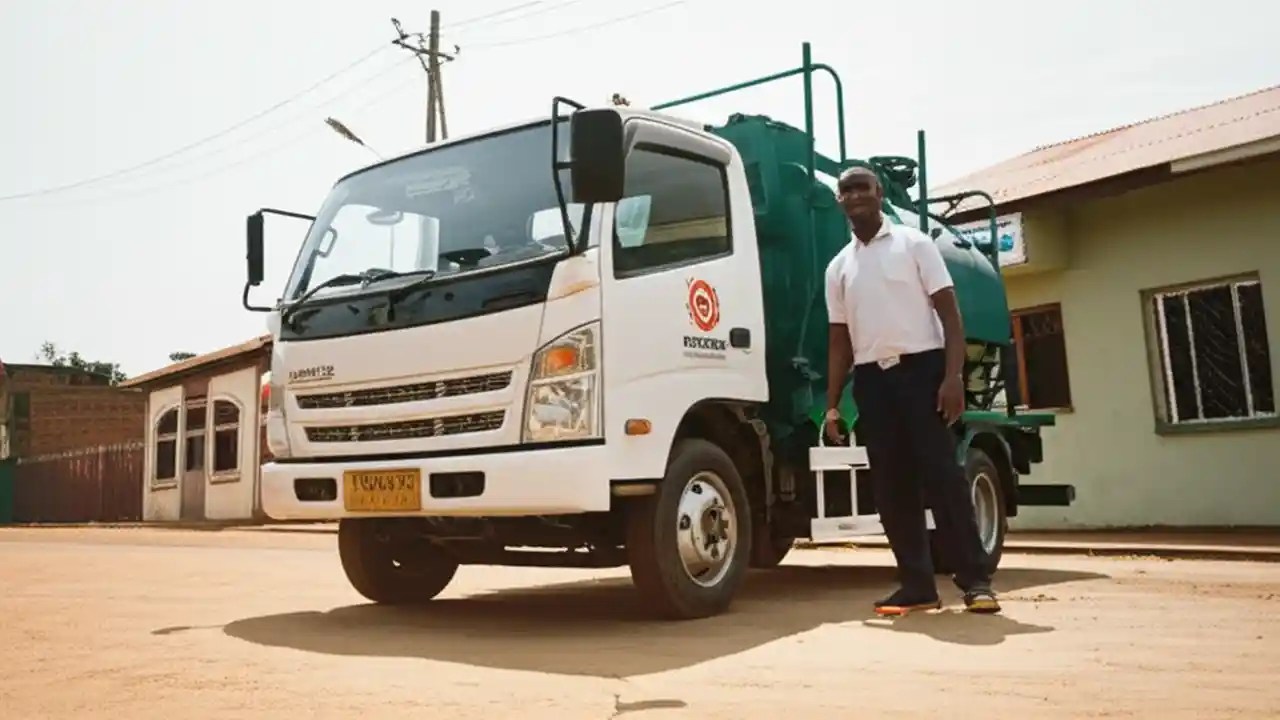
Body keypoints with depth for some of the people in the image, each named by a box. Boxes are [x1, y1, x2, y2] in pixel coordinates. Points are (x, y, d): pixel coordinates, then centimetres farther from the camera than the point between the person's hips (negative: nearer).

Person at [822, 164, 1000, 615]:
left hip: (921, 368, -4)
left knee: (942, 474, -8)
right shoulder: (838, 267, 14)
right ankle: (918, 584, 9)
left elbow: (948, 311, -3)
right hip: (872, 379, 4)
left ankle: (975, 579, -1)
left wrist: (953, 374, -15)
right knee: (890, 484, 3)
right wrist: (832, 405, 7)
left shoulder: (914, 244, 3)